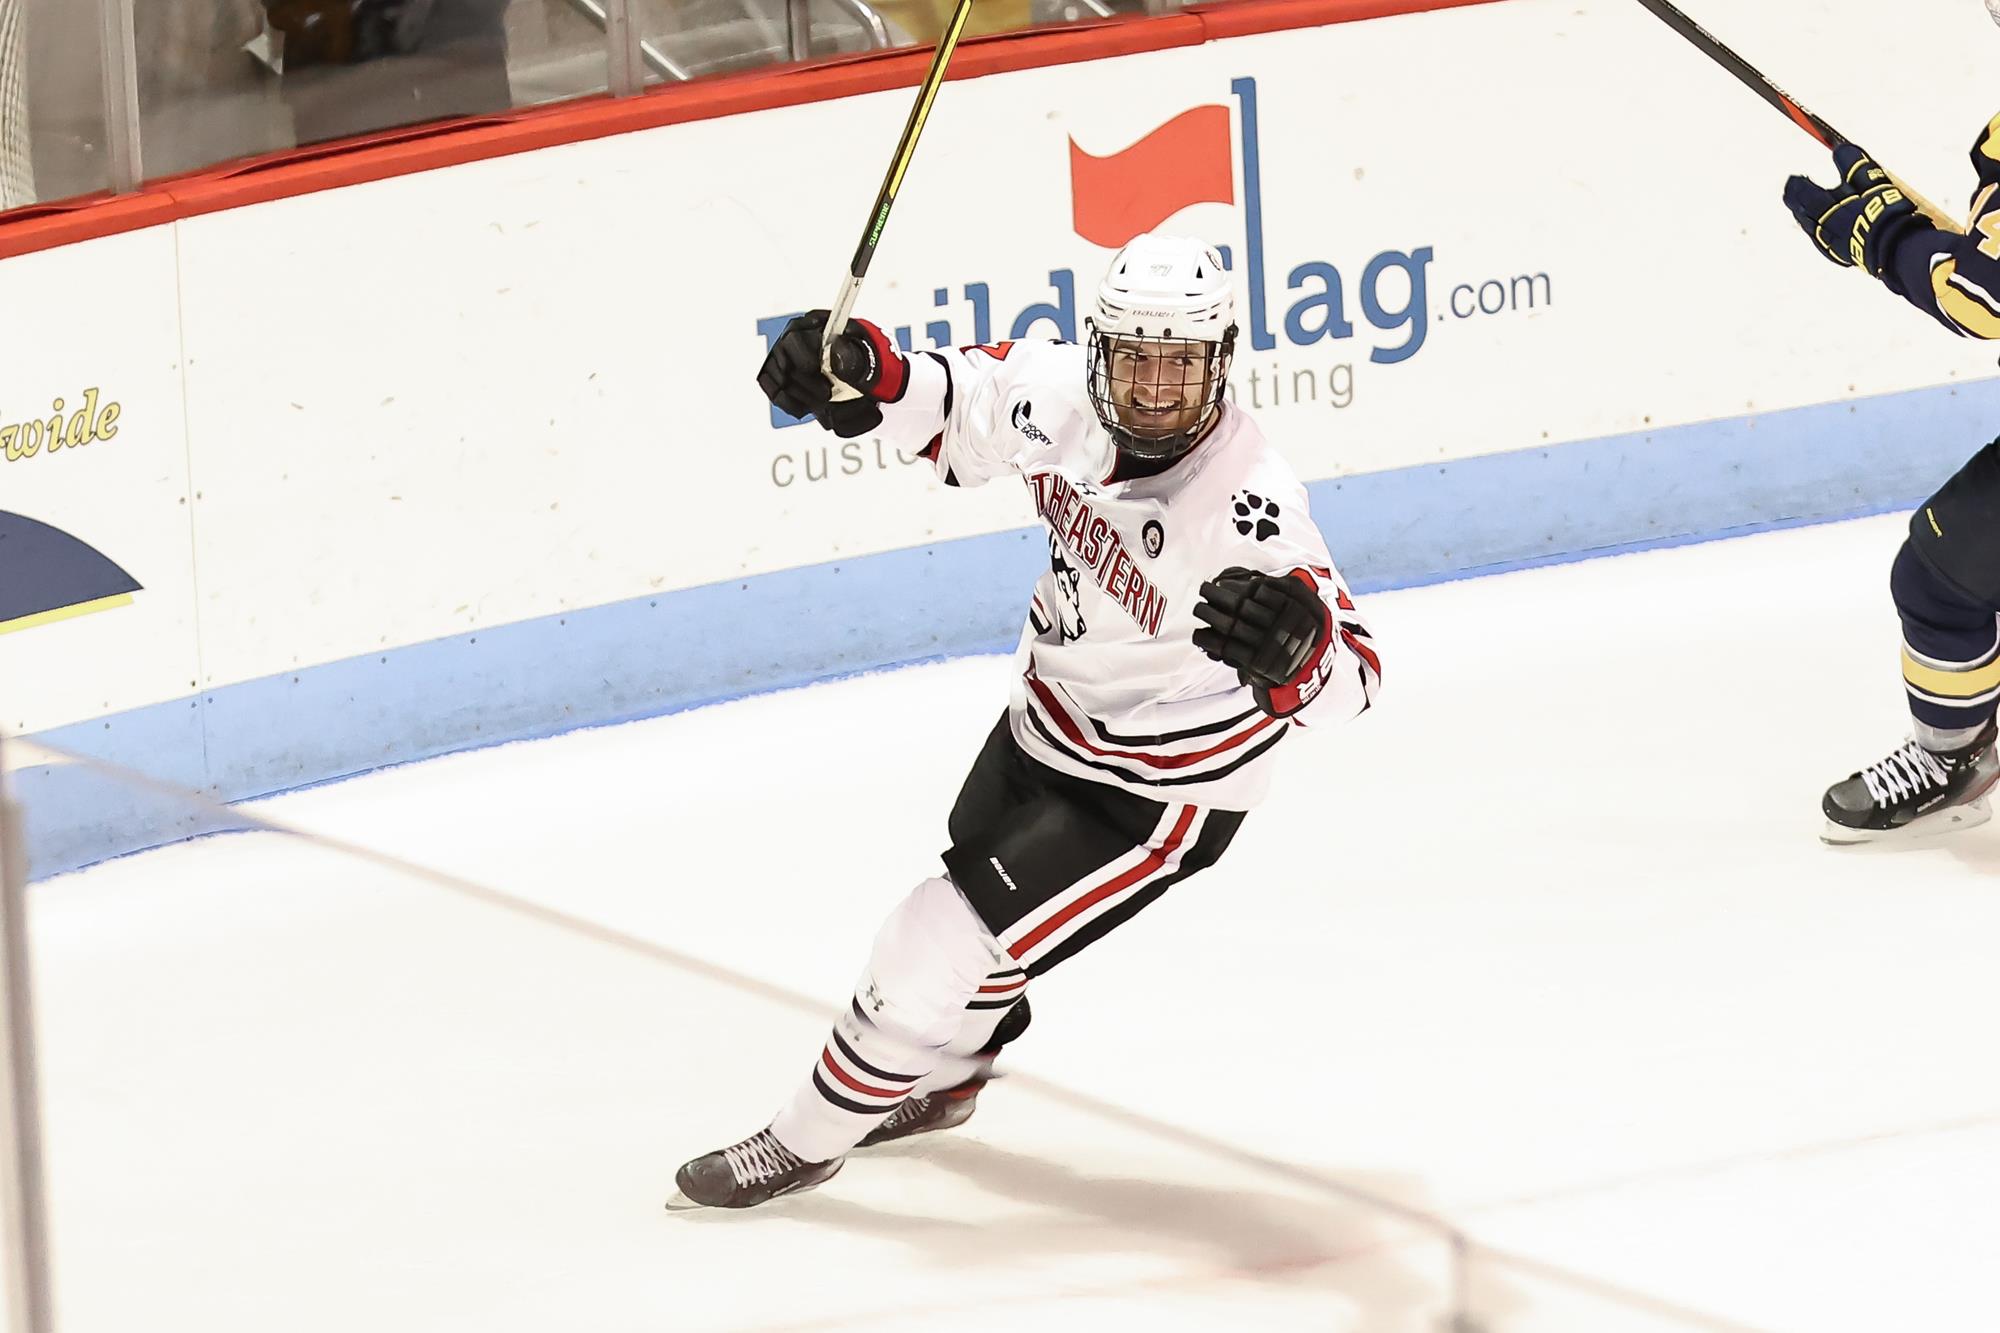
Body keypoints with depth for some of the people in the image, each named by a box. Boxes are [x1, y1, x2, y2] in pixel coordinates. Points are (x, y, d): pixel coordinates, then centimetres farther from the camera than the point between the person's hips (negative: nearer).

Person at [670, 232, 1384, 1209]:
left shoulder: (1250, 505, -36)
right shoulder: (1065, 395, -19)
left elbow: (1347, 675, -41)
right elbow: (958, 405, 0)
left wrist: (1296, 645, -65)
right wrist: (861, 372, -22)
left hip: (1155, 800, -7)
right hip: (1045, 725, 7)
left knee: (942, 947, -8)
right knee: (969, 899, 29)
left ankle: (807, 1141, 15)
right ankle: (941, 1080, 60)